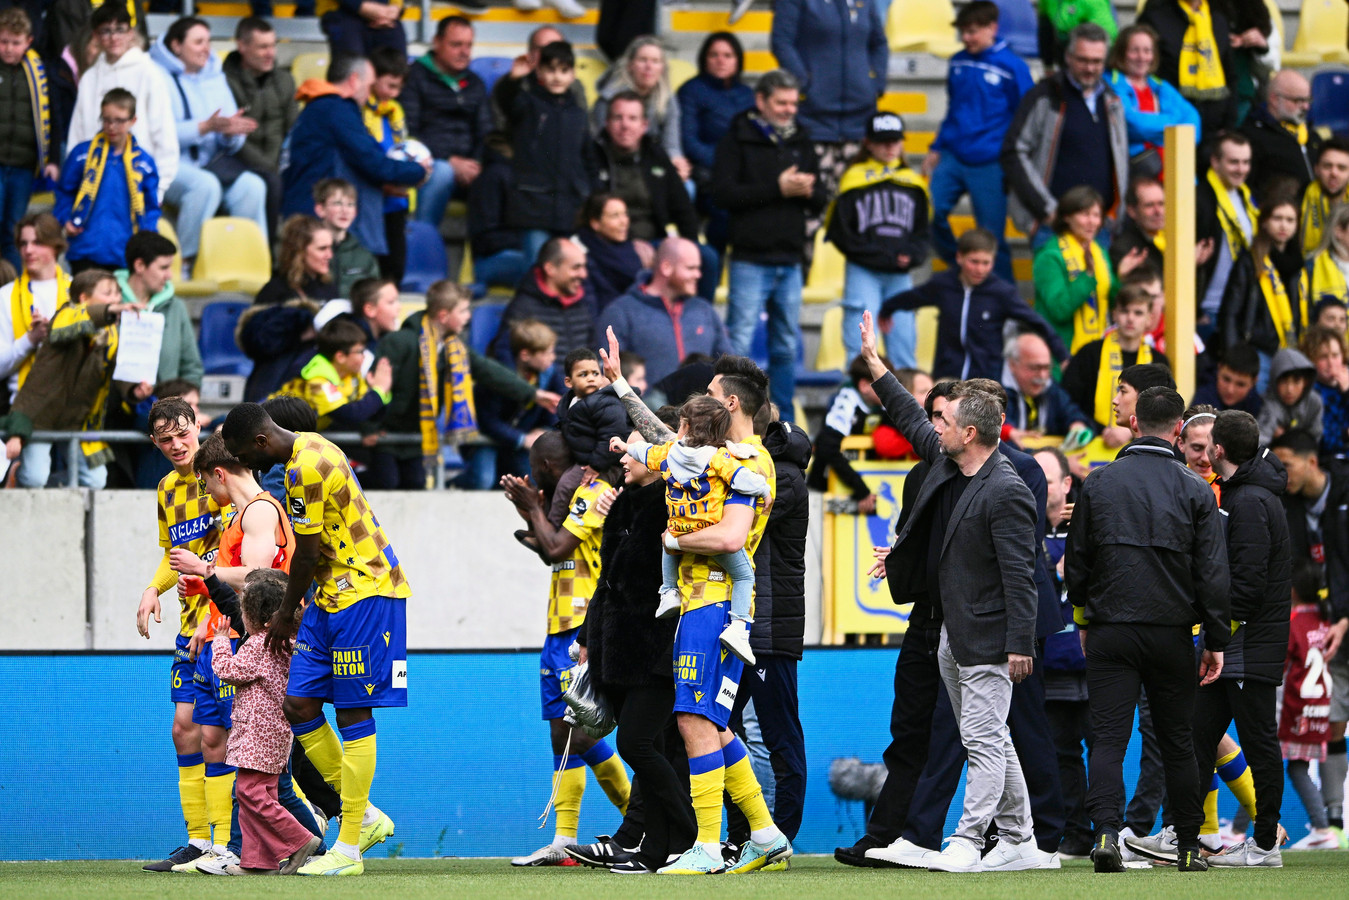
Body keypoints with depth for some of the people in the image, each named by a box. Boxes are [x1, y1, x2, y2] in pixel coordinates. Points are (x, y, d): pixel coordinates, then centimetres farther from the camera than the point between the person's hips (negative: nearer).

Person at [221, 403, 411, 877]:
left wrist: (286, 616, -1)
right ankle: (366, 817, 15)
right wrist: (290, 612, 20)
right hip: (334, 592, 10)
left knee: (352, 714, -6)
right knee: (299, 705, 6)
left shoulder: (308, 468, -20)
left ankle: (348, 849, -3)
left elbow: (306, 555, -14)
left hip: (363, 591, -10)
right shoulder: (307, 452, 12)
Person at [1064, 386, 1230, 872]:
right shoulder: (1194, 490, -3)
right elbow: (1213, 573, -3)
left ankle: (1106, 832, -22)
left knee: (1108, 738, -3)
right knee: (1177, 742, 10)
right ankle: (1188, 846, 16)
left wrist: (1084, 620, 22)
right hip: (1171, 632, 0)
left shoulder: (1098, 483, 2)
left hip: (1109, 633, 0)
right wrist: (1216, 642, 3)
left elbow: (1075, 562, 8)